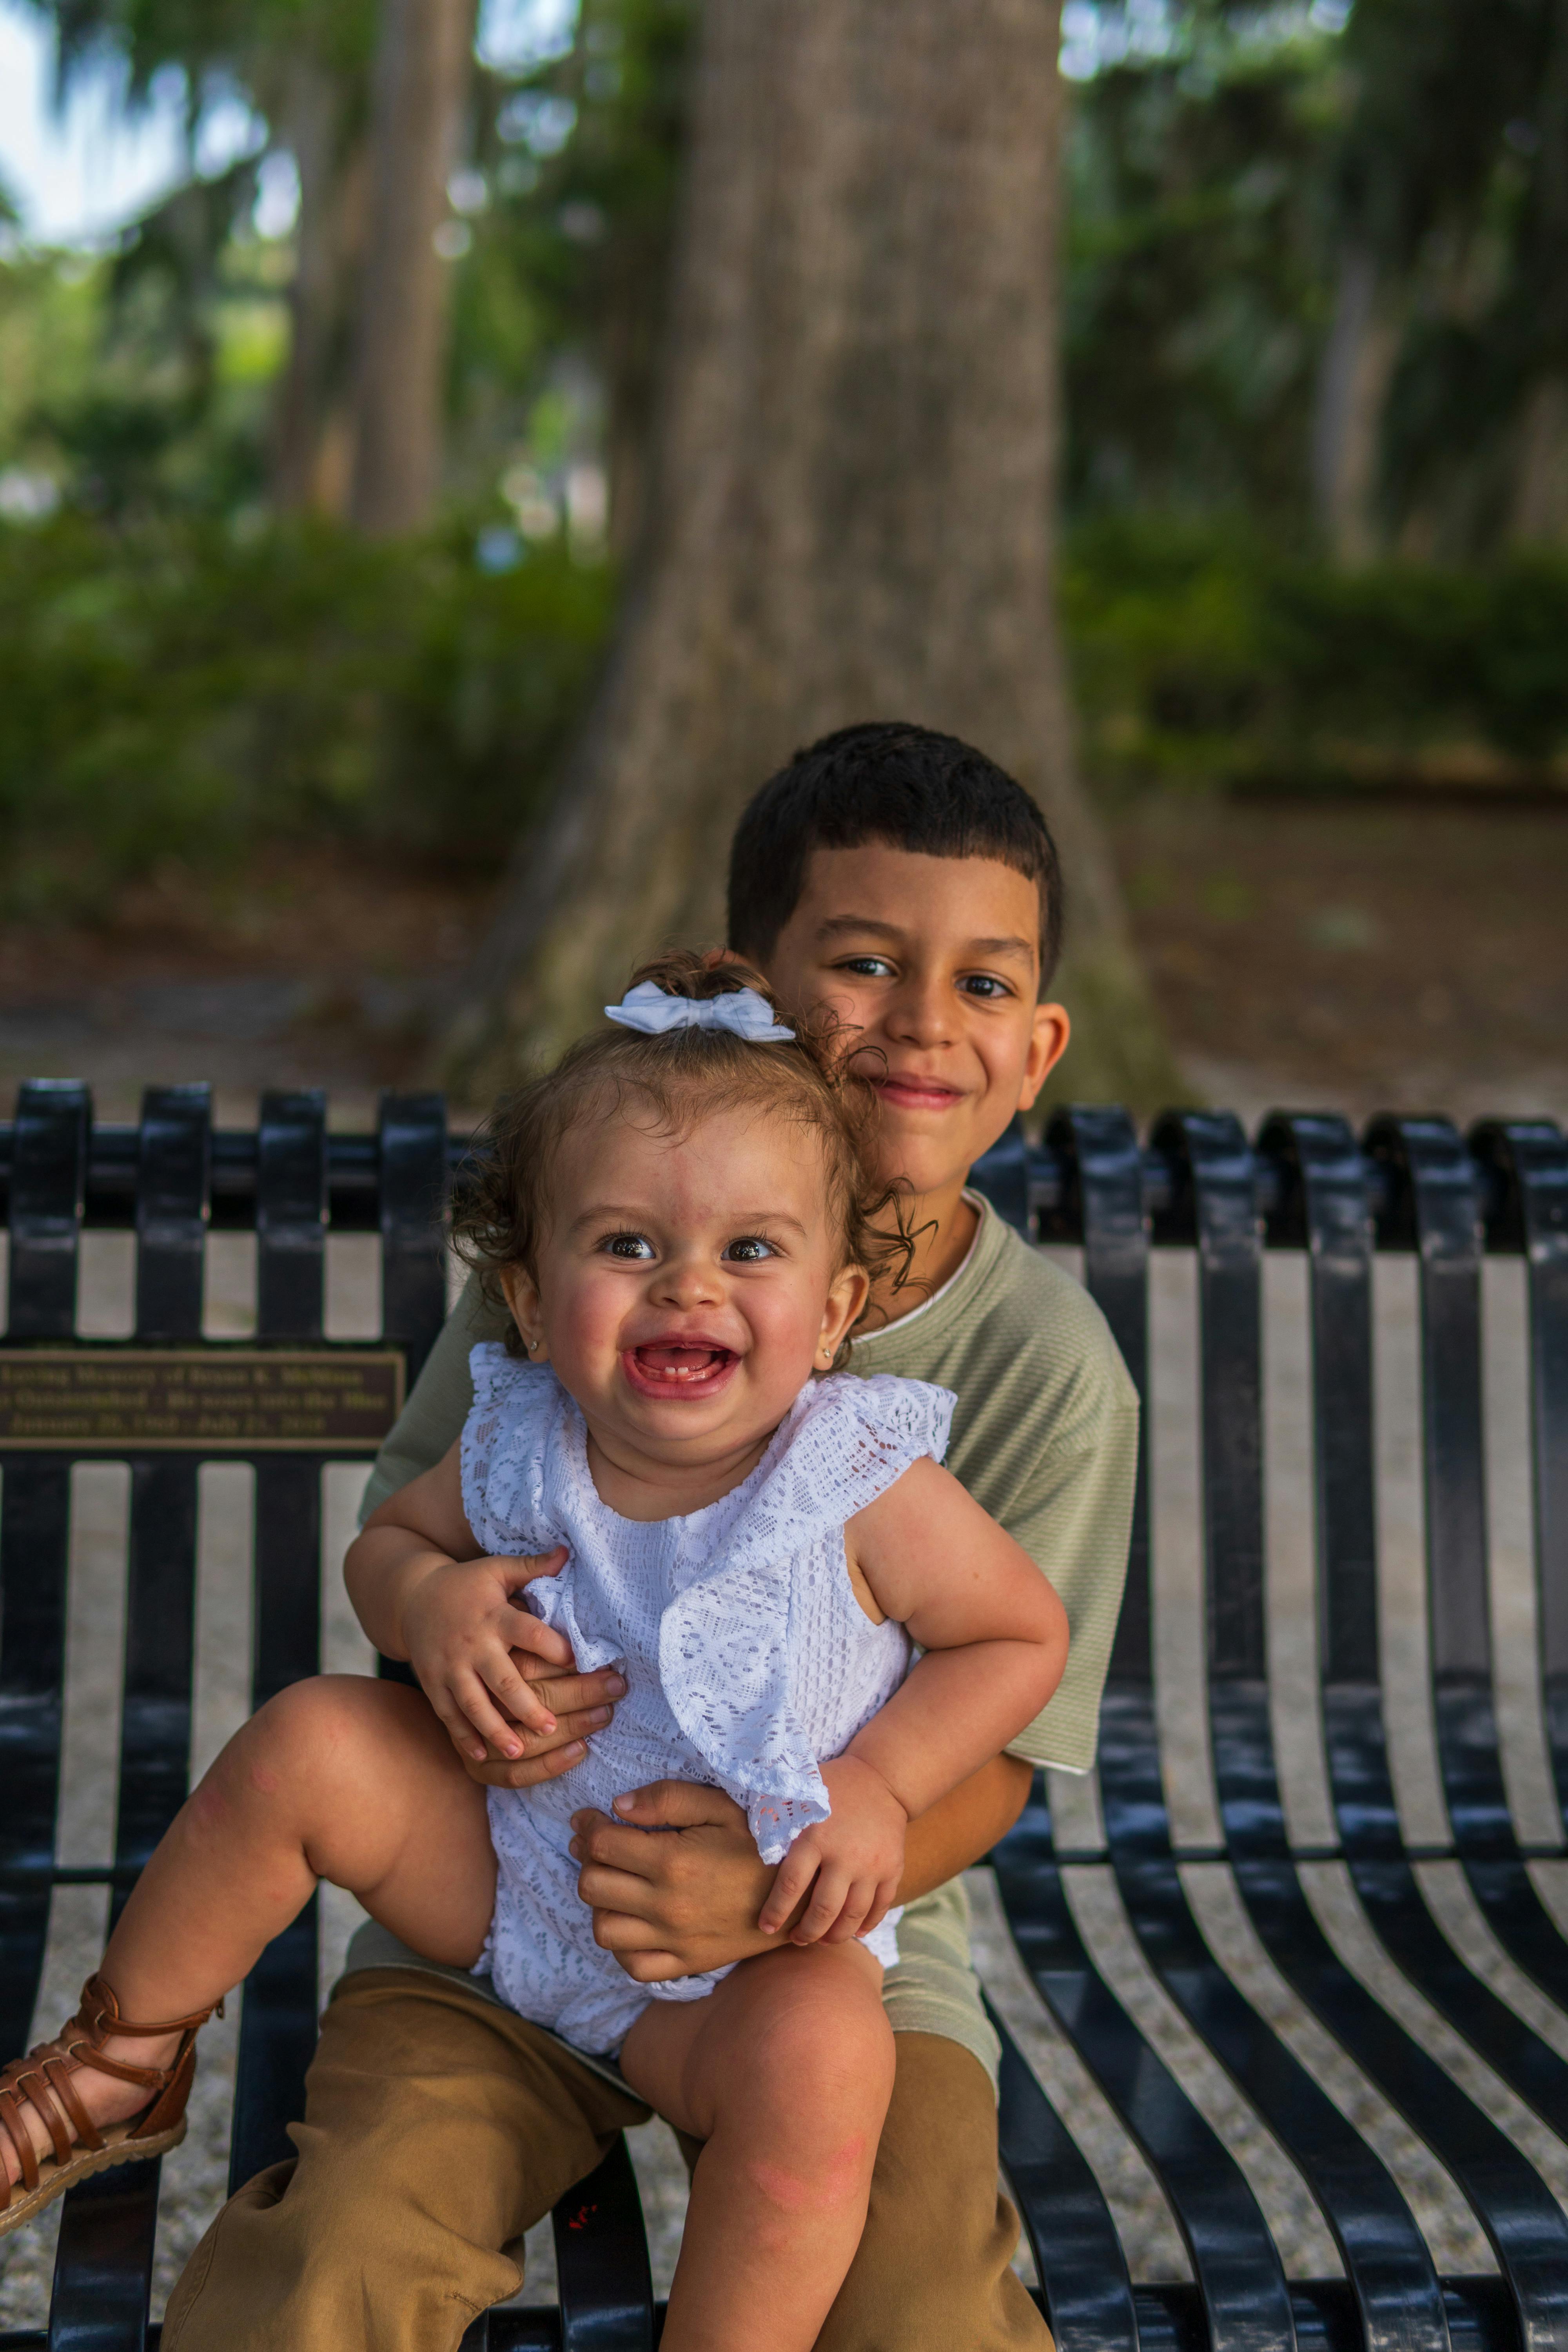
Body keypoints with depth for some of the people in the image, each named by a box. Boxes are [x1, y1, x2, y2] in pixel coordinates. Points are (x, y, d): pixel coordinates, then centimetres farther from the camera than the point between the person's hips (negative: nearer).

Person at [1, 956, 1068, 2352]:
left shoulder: (868, 1489, -20)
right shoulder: (520, 1450, -11)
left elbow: (1026, 1634, -6)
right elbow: (387, 1539, 9)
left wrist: (882, 1780, -20)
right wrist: (428, 1601, -16)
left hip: (747, 1941, -4)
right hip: (505, 1873, 4)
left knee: (821, 2059, -35)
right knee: (309, 1742, -12)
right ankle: (117, 2070, 10)